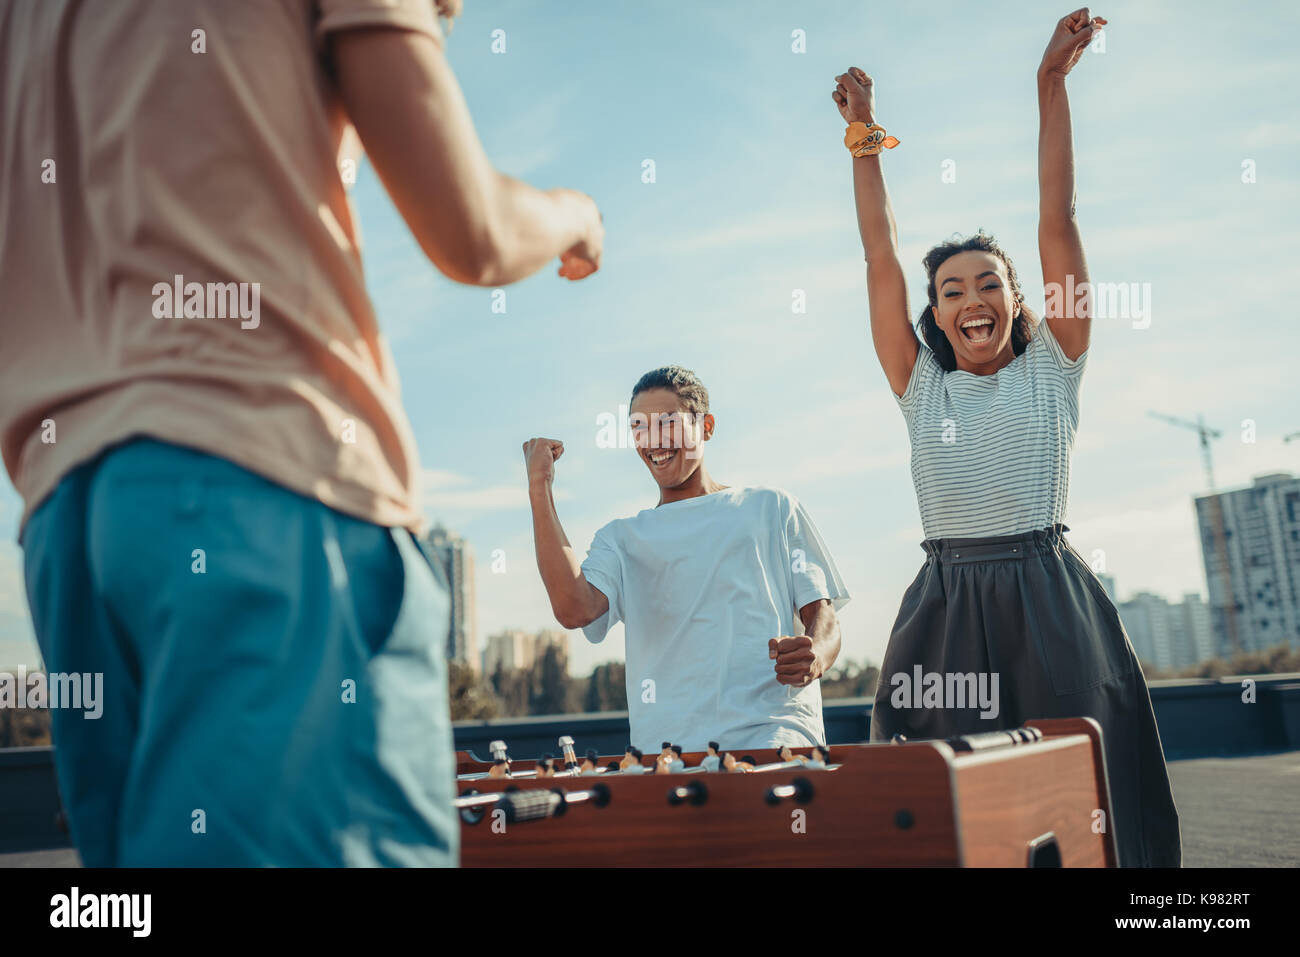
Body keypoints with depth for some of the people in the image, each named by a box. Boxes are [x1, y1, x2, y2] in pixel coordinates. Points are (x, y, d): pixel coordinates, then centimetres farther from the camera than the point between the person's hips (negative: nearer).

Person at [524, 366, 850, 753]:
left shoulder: (769, 508, 19)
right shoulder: (620, 539, 20)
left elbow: (821, 613, 12)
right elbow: (574, 609, -3)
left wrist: (815, 655, -13)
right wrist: (540, 489, 2)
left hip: (770, 727, -4)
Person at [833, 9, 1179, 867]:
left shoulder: (1051, 370, 7)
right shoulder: (922, 386, 10)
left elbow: (1058, 221, 3)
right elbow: (881, 257, 10)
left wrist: (1052, 82, 1)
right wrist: (864, 134, 11)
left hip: (1048, 600, -1)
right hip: (946, 608, 1)